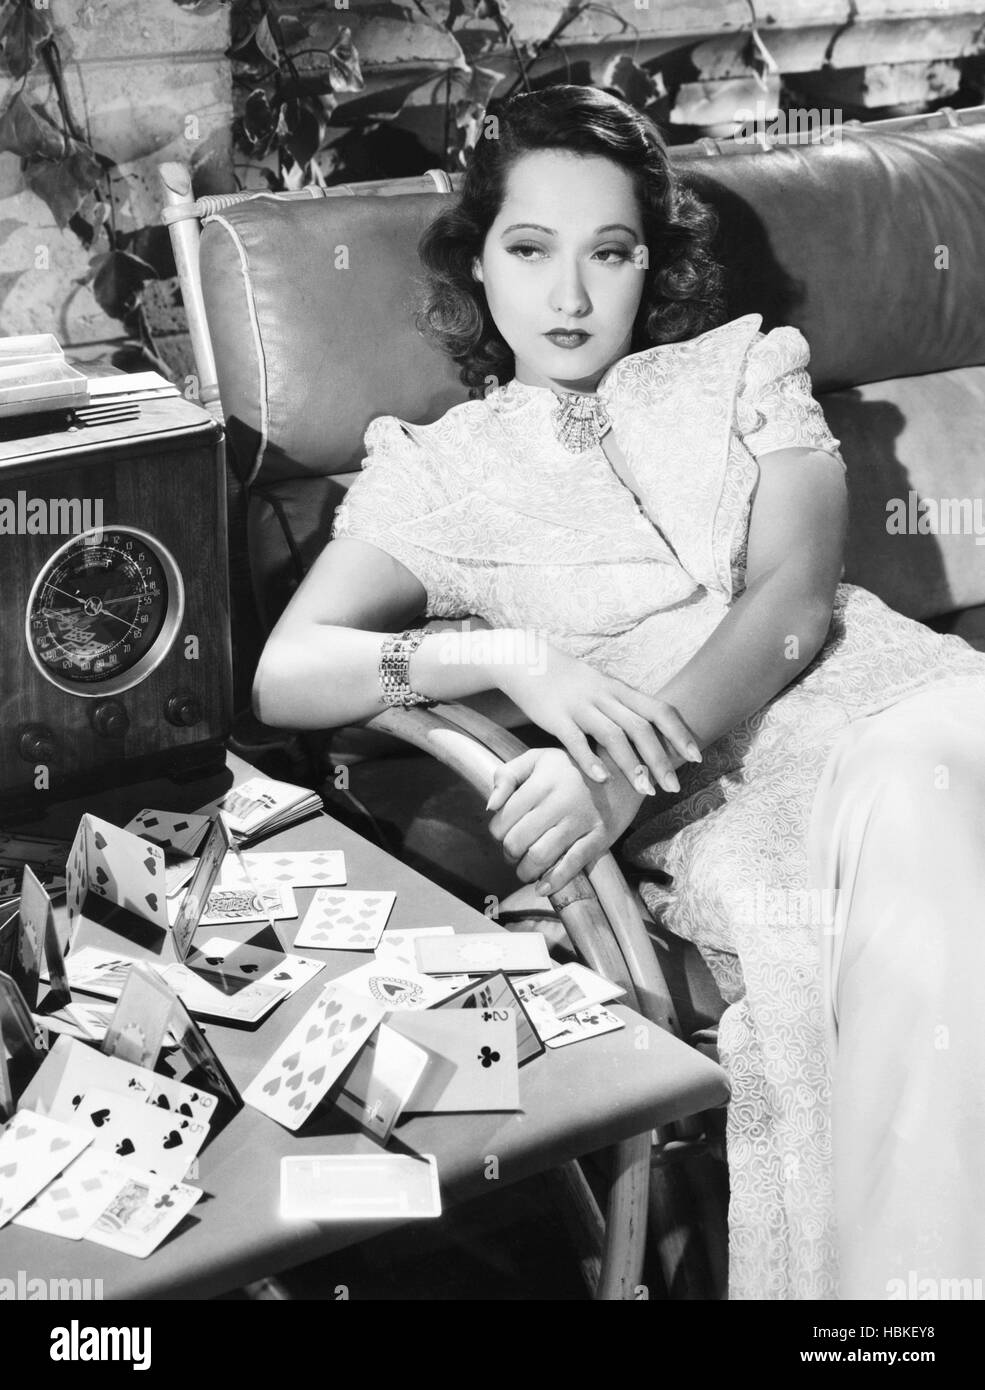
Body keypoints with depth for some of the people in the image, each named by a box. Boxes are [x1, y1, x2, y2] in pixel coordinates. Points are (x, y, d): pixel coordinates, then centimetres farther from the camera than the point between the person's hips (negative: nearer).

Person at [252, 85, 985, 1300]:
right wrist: (511, 656, -18)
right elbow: (282, 677, 0)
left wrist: (626, 769, -19)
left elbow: (797, 596, -1)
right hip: (708, 799, -1)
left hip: (884, 703, 2)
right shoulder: (436, 471, 14)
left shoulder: (741, 370, 16)